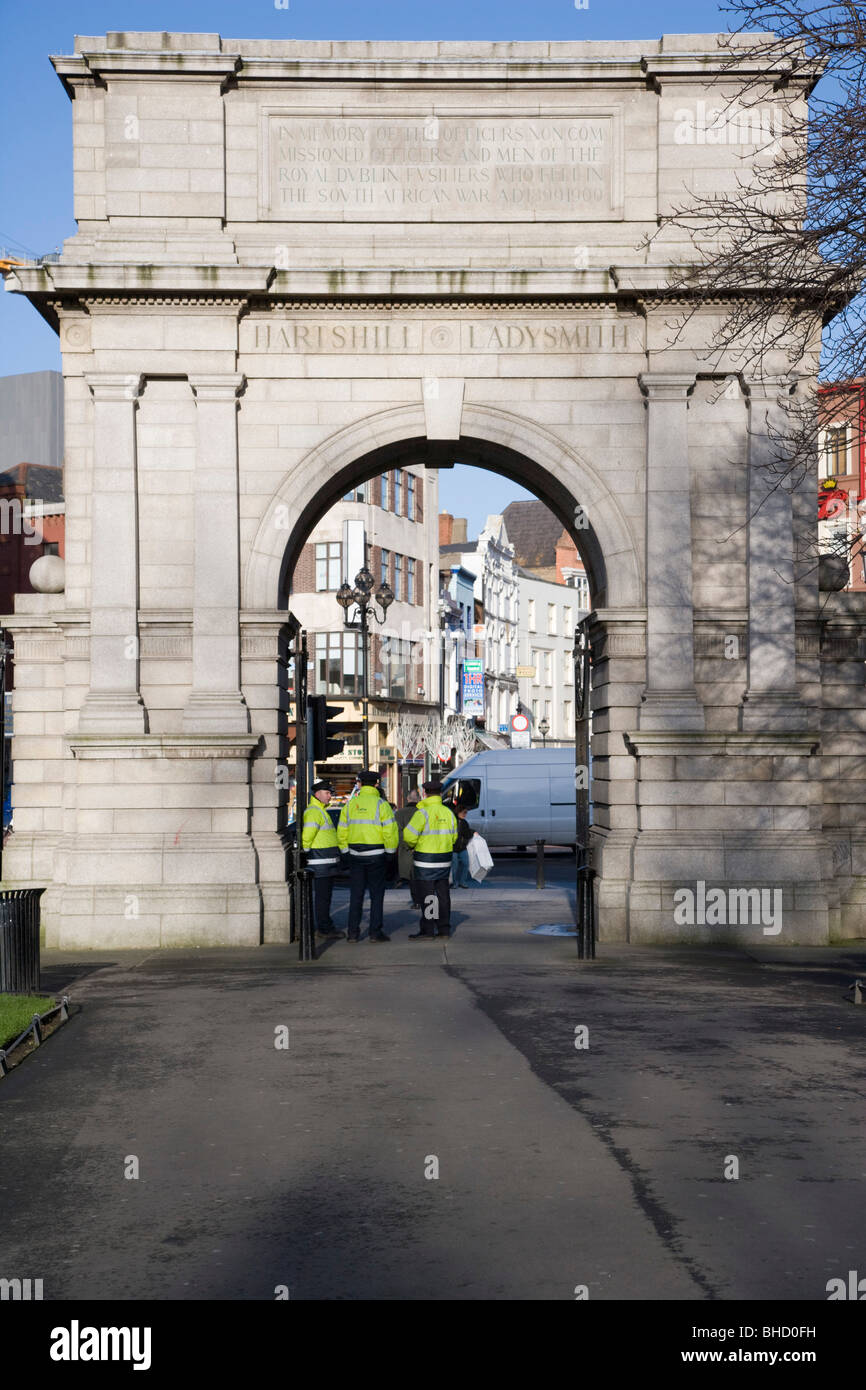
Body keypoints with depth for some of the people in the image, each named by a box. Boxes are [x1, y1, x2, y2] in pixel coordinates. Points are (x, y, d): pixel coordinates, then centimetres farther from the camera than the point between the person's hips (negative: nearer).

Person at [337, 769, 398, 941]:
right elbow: (390, 831, -12)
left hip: (355, 855, 4)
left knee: (356, 895, 9)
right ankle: (375, 932, 2)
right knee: (376, 895, 4)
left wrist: (346, 850, 18)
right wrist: (391, 849, 2)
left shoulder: (350, 804, 5)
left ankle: (353, 932, 9)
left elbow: (341, 832, 8)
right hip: (376, 855, -3)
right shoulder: (381, 804, -8)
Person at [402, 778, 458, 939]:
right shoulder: (448, 813, 5)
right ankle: (444, 929, 15)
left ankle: (427, 930, -1)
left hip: (426, 860, -6)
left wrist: (412, 845, 3)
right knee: (443, 894, 11)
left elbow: (409, 835, -18)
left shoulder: (423, 813, -15)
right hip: (444, 859, 6)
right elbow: (453, 837, 12)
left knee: (427, 895, -2)